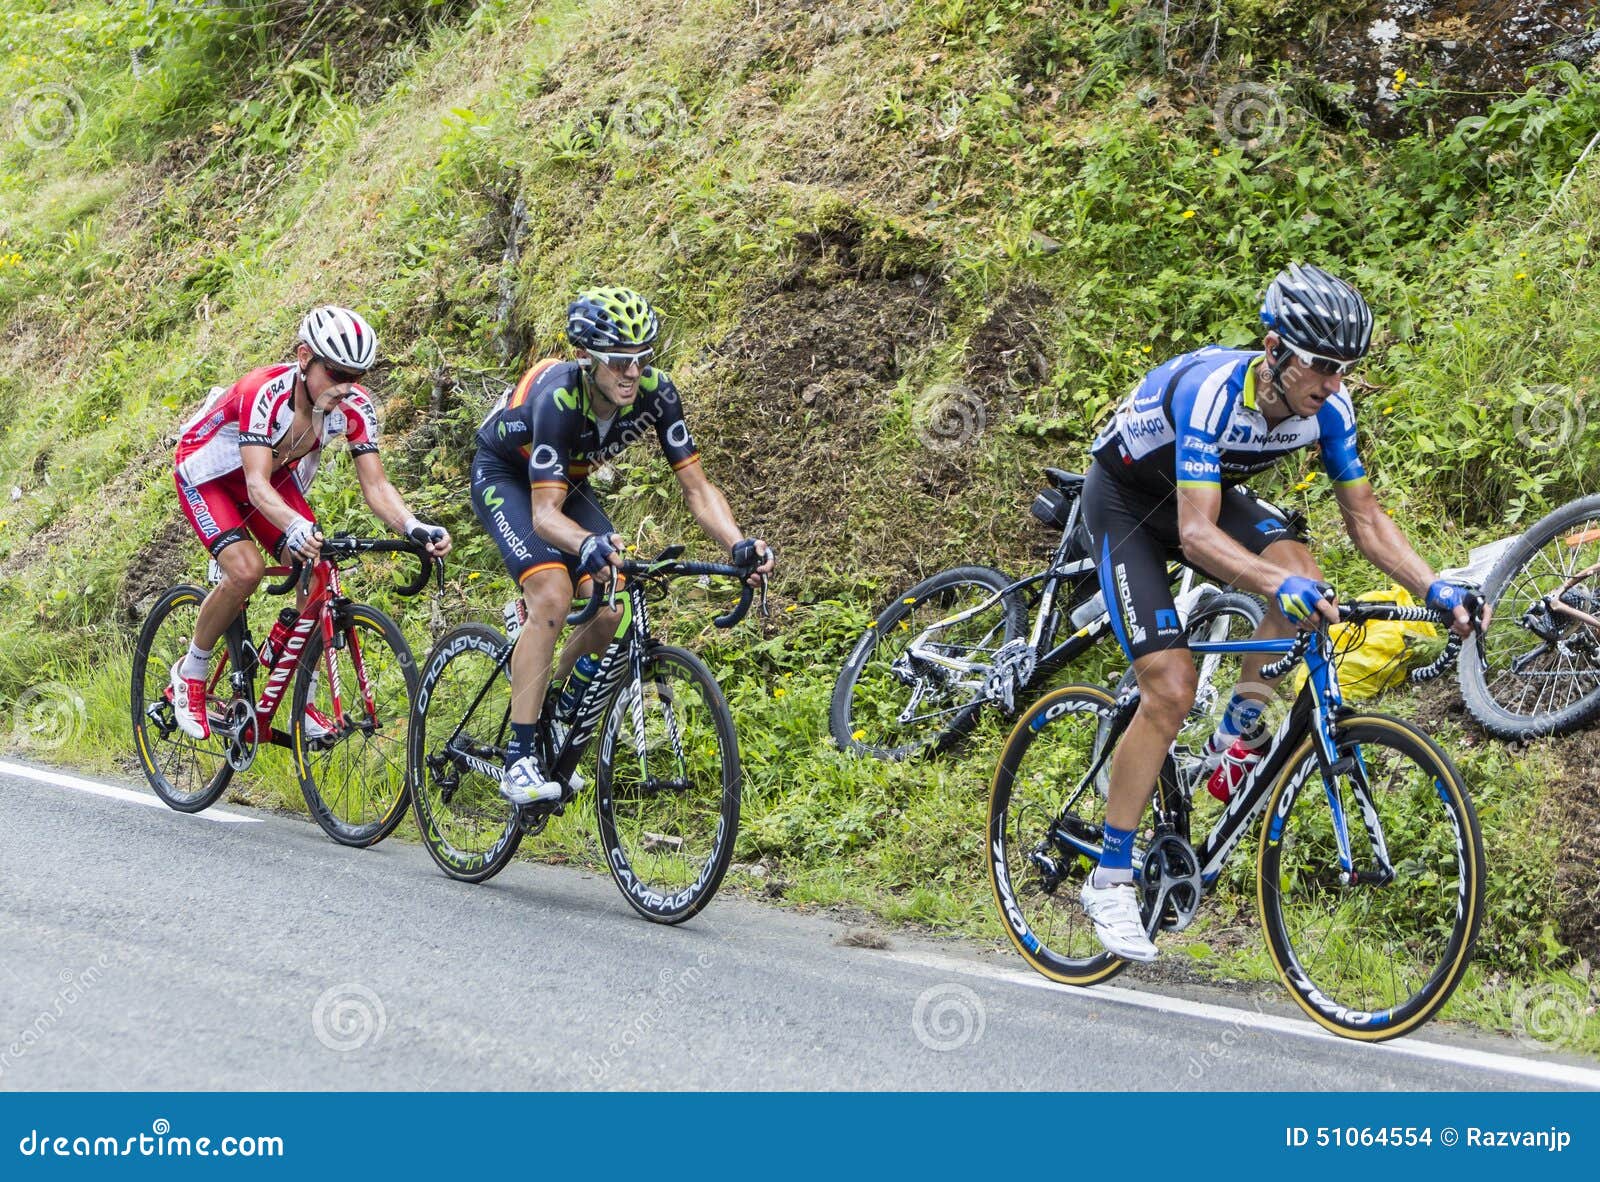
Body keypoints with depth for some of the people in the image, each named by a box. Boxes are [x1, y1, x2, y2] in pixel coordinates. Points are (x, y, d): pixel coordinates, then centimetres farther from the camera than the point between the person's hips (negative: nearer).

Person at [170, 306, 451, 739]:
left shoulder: (355, 407, -22)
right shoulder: (265, 393, -38)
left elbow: (375, 486, -22)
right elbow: (256, 485, -45)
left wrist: (414, 528, -42)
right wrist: (295, 527, -65)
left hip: (277, 475, 5)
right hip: (207, 473, -5)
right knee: (246, 569, -28)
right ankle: (190, 674, -4)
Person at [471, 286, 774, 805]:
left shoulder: (655, 393, -25)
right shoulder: (558, 397, -39)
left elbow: (696, 487, -22)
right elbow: (545, 513, -42)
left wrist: (738, 544, -40)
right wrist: (588, 544, -64)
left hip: (565, 481, 5)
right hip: (503, 476, -5)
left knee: (612, 612, -11)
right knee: (552, 597, -27)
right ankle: (519, 761, -24)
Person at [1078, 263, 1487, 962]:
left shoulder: (1328, 408, -19)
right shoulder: (1212, 392, -37)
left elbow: (1365, 519, -11)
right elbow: (1196, 536, -44)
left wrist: (1434, 589, -26)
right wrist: (1279, 584, -60)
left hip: (1204, 492, 6)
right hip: (1126, 501, -6)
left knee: (1302, 577, -26)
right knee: (1171, 689, -17)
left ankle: (1234, 745, -8)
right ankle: (1109, 880, -6)